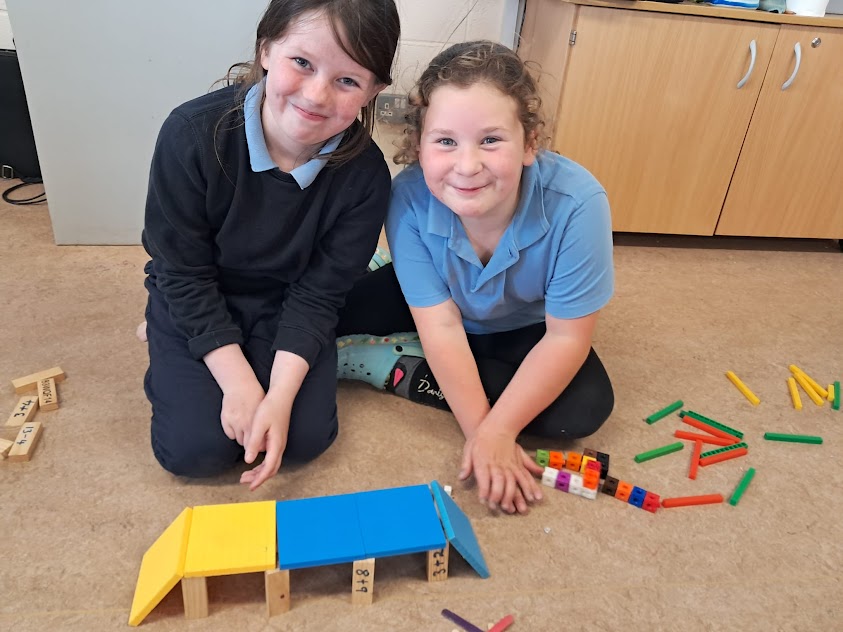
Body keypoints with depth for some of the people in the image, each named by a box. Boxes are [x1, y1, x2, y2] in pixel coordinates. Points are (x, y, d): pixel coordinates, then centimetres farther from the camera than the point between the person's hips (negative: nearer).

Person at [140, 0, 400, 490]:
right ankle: (167, 345, 20)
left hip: (285, 304, 2)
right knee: (197, 450, -9)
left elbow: (318, 293, -15)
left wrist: (280, 396, -24)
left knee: (307, 437, -9)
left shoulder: (364, 174, -22)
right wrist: (239, 381, -21)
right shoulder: (193, 134, -26)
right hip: (195, 302, -1)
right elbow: (185, 275, -19)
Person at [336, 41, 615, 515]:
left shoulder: (576, 204, -35)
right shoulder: (409, 197, -31)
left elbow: (566, 338, -25)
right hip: (442, 312, 0)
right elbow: (441, 325, -25)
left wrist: (497, 430, -27)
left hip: (525, 330, 1)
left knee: (583, 410, -24)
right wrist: (479, 429, -26)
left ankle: (395, 369, -16)